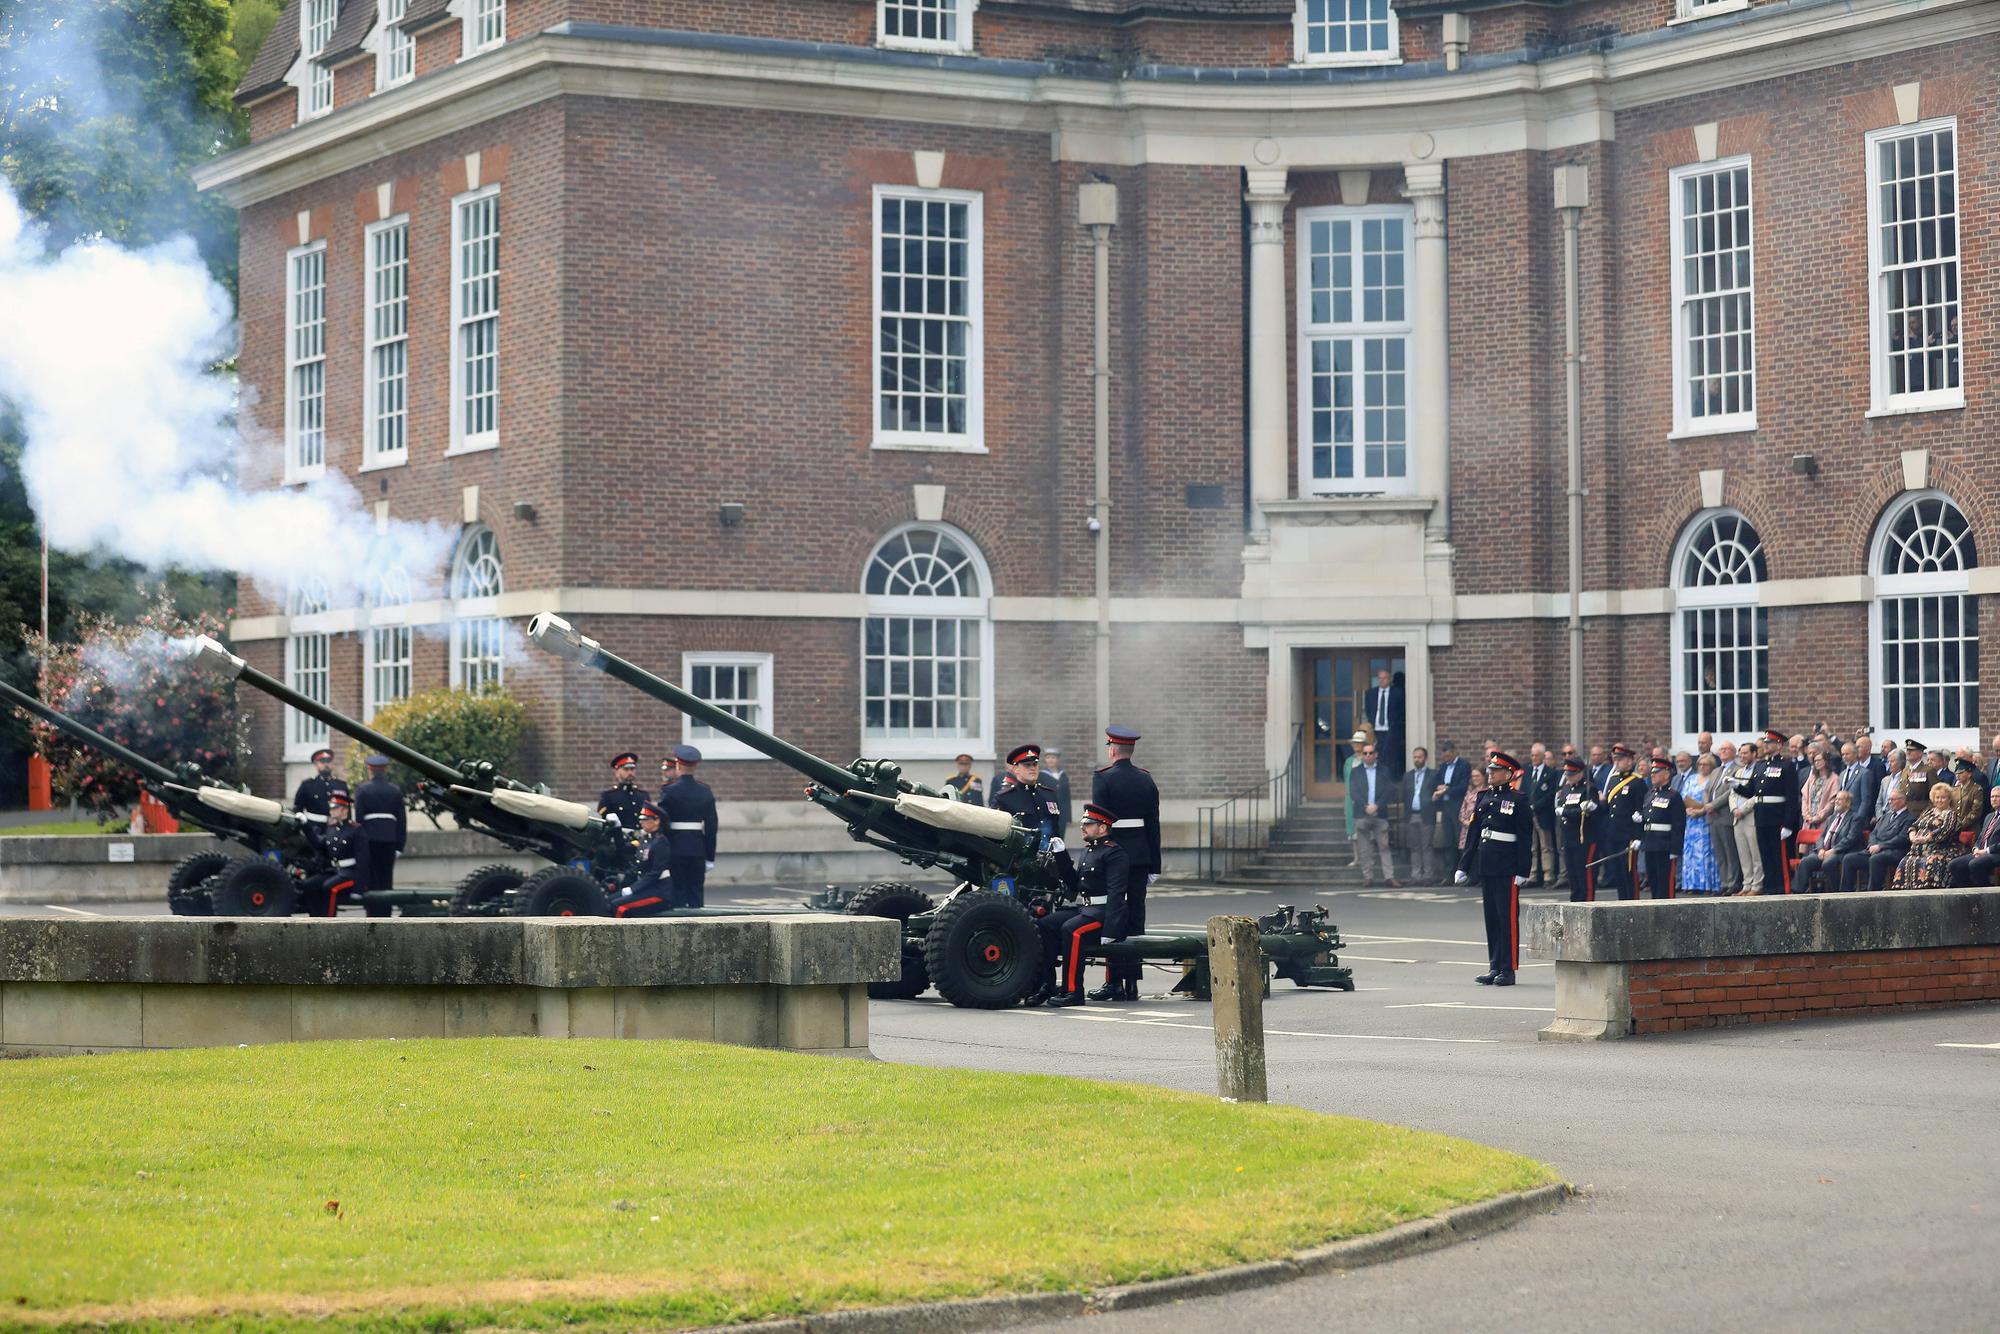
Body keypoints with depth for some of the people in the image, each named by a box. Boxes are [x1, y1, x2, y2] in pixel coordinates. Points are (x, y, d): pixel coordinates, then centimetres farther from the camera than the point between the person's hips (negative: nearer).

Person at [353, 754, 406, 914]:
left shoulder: (363, 790, -2)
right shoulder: (395, 791, 7)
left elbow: (358, 818, -7)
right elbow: (402, 819, 6)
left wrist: (358, 842, -4)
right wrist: (399, 845, 9)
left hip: (369, 840, -3)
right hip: (390, 840, 3)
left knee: (371, 879, 1)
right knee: (387, 880, 7)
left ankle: (373, 915, -4)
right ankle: (385, 915, 6)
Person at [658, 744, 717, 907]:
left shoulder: (670, 791, -9)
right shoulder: (705, 792, 4)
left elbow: (662, 822, -8)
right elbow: (711, 826, 6)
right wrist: (710, 856, 12)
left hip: (675, 849, -4)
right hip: (698, 850, 4)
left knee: (677, 893, 0)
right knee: (696, 893, 7)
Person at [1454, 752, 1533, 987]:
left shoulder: (1518, 800, -5)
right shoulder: (1484, 797, 14)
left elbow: (1525, 837, -8)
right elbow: (1473, 833, 16)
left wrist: (1522, 871, -13)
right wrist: (1463, 866, 14)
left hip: (1507, 868, -6)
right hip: (1486, 866, 6)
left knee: (1508, 917, -4)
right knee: (1491, 917, 9)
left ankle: (1508, 970, 0)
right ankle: (1495, 967, 15)